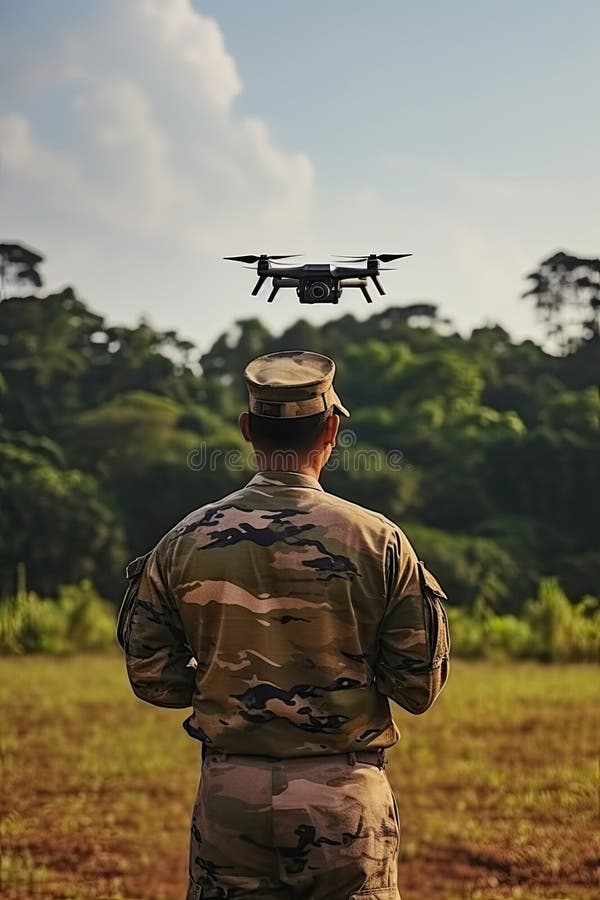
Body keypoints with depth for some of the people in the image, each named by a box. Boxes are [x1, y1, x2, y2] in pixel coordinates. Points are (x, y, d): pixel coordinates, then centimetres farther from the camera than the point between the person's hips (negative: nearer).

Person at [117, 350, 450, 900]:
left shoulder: (185, 541, -1)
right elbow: (420, 686, -3)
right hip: (345, 794, -1)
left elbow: (152, 677, 5)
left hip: (228, 794, 2)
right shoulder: (378, 541, -6)